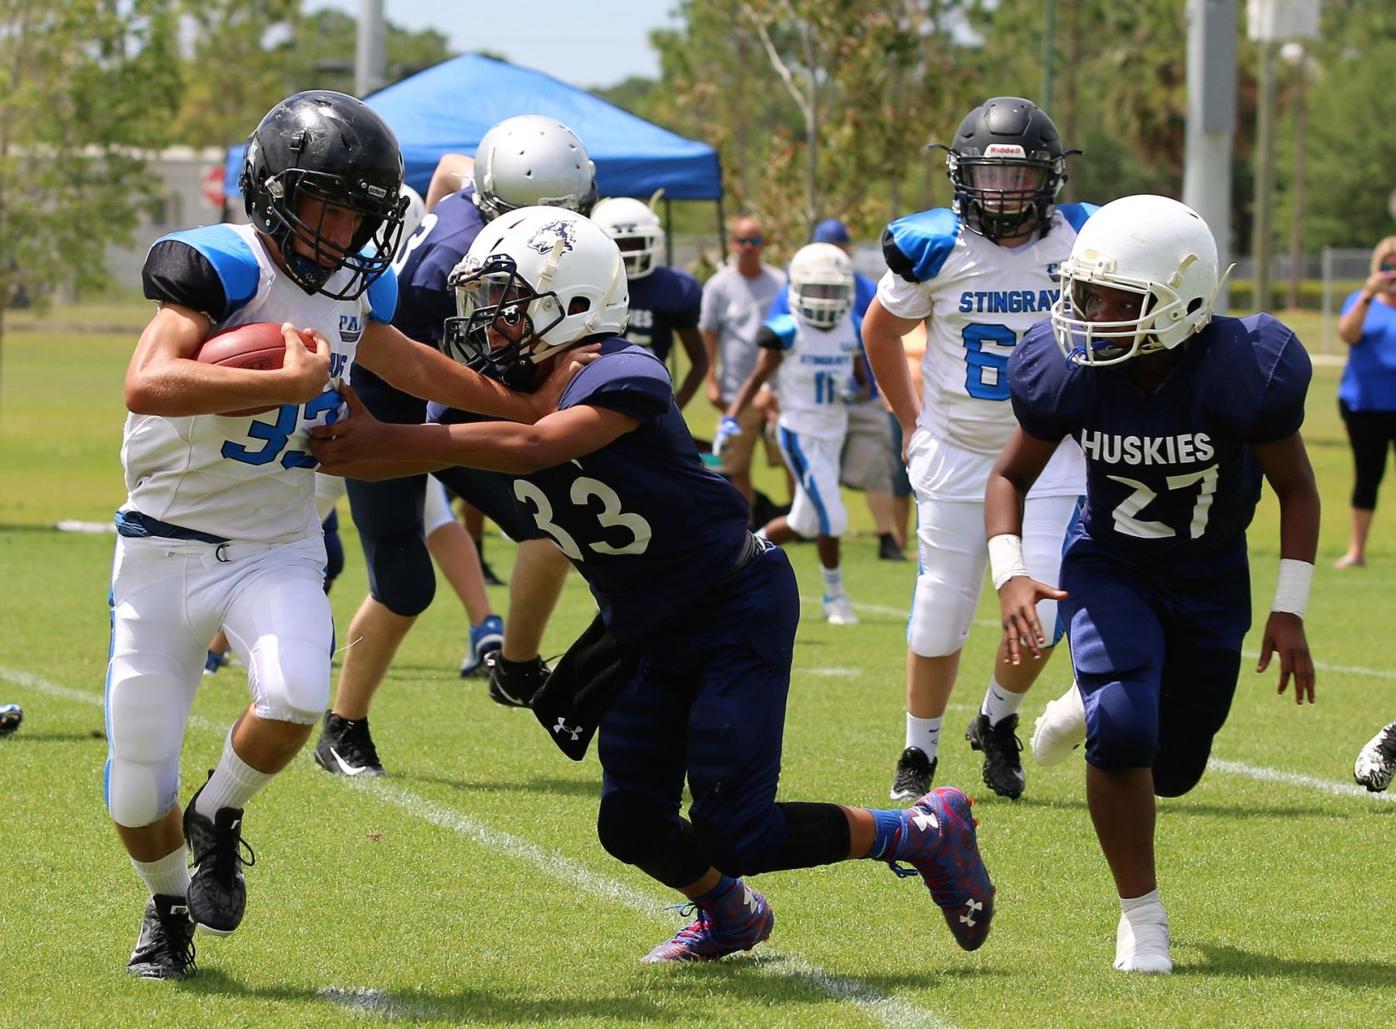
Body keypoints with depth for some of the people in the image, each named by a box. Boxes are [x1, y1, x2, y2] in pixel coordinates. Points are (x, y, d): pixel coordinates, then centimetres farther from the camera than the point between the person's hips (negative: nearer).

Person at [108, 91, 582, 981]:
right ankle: (170, 907, 32)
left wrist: (525, 406, 27)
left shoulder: (352, 287, 4)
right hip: (168, 547, -4)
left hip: (279, 549, 4)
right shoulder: (222, 266, -18)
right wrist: (289, 382, -32)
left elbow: (406, 364, 26)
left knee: (295, 699, -28)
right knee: (137, 791, -1)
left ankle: (218, 820, 3)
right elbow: (148, 384, -34)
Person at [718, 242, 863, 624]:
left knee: (803, 524, 12)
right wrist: (730, 420, -17)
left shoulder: (850, 332, 3)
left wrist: (853, 388, -10)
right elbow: (756, 379, -8)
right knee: (832, 519, -10)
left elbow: (860, 379, 14)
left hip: (833, 434, 7)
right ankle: (835, 596, 8)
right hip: (800, 434, -7)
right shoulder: (787, 333, -13)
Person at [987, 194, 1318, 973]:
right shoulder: (1070, 372, -21)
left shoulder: (1243, 372, -26)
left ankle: (1091, 710, 44)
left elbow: (1296, 487, -9)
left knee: (1172, 770, 7)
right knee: (1122, 731, -24)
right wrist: (1010, 573, -21)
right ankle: (1141, 912, -4)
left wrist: (1289, 611, -12)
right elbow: (1011, 476, -3)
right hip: (1111, 569, 0)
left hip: (1210, 580, 1)